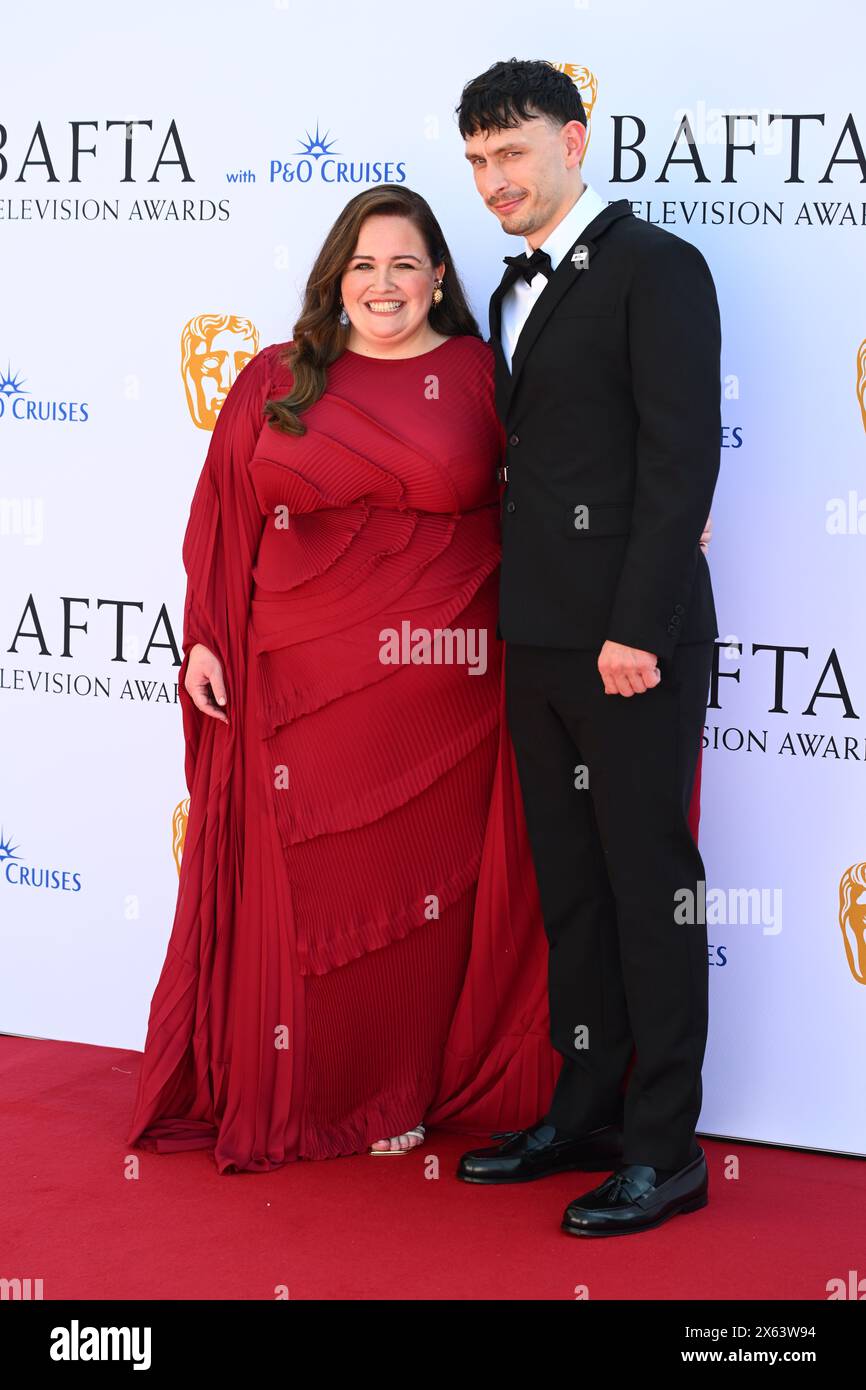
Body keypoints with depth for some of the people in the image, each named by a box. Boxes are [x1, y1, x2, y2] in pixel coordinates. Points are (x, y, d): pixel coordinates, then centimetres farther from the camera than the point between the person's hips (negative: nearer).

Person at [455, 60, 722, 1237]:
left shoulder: (656, 268, -9)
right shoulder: (516, 292, 18)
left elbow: (683, 456, -16)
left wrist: (637, 628, -20)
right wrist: (523, 617, 10)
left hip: (633, 641, -8)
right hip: (540, 640, 8)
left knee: (650, 886, -1)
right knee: (570, 886, 14)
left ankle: (666, 1149, 8)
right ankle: (586, 1113, 26)